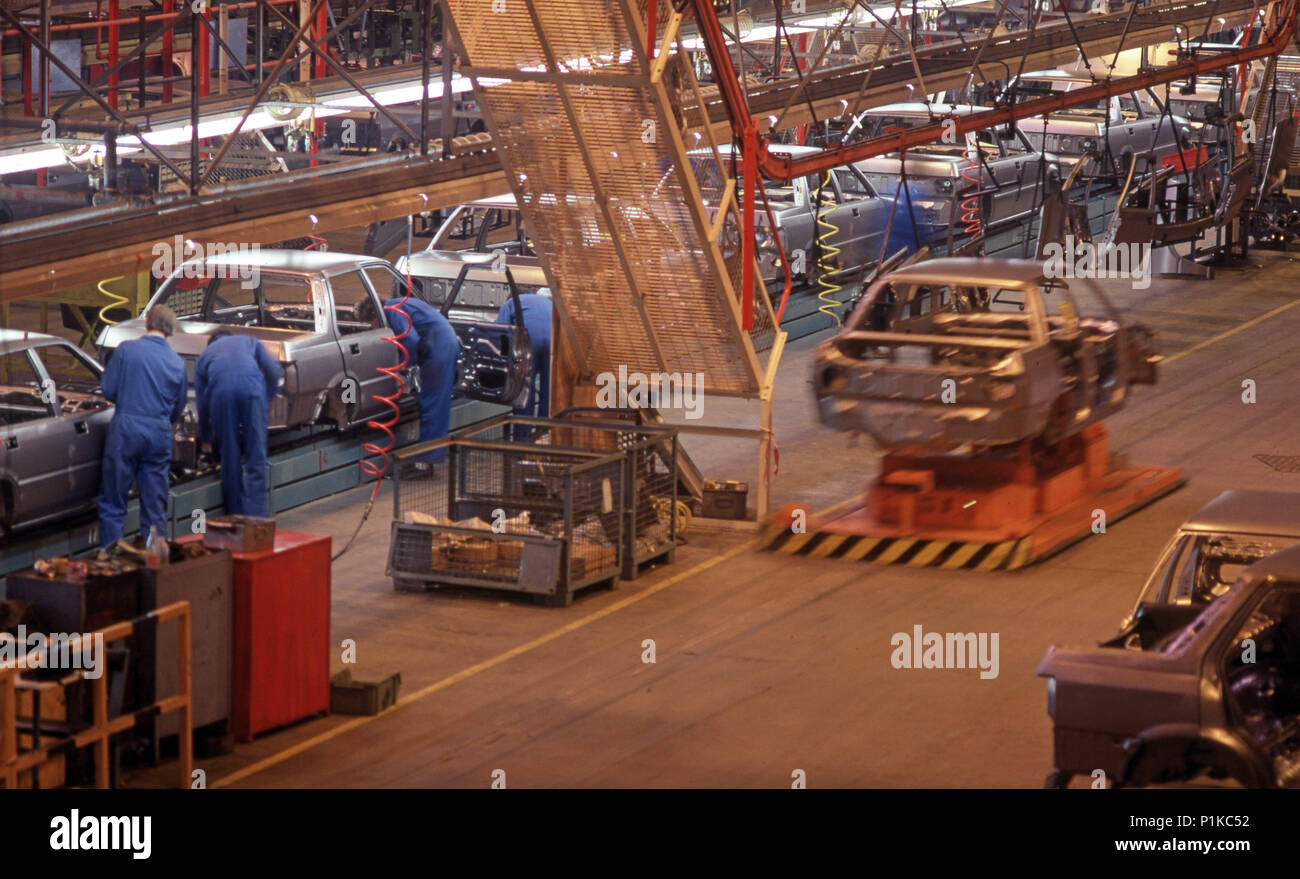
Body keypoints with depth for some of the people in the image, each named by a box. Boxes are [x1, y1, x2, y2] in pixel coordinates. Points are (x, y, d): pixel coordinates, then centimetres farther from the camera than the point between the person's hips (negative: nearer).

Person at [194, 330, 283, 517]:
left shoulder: (205, 354, 34)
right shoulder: (249, 341, 35)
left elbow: (201, 401, 31)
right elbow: (273, 370, 18)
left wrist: (206, 438, 38)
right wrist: (268, 401, 27)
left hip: (220, 390, 1)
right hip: (252, 386, -1)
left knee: (229, 455, 11)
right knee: (256, 454, 3)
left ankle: (237, 516, 15)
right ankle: (256, 516, -2)